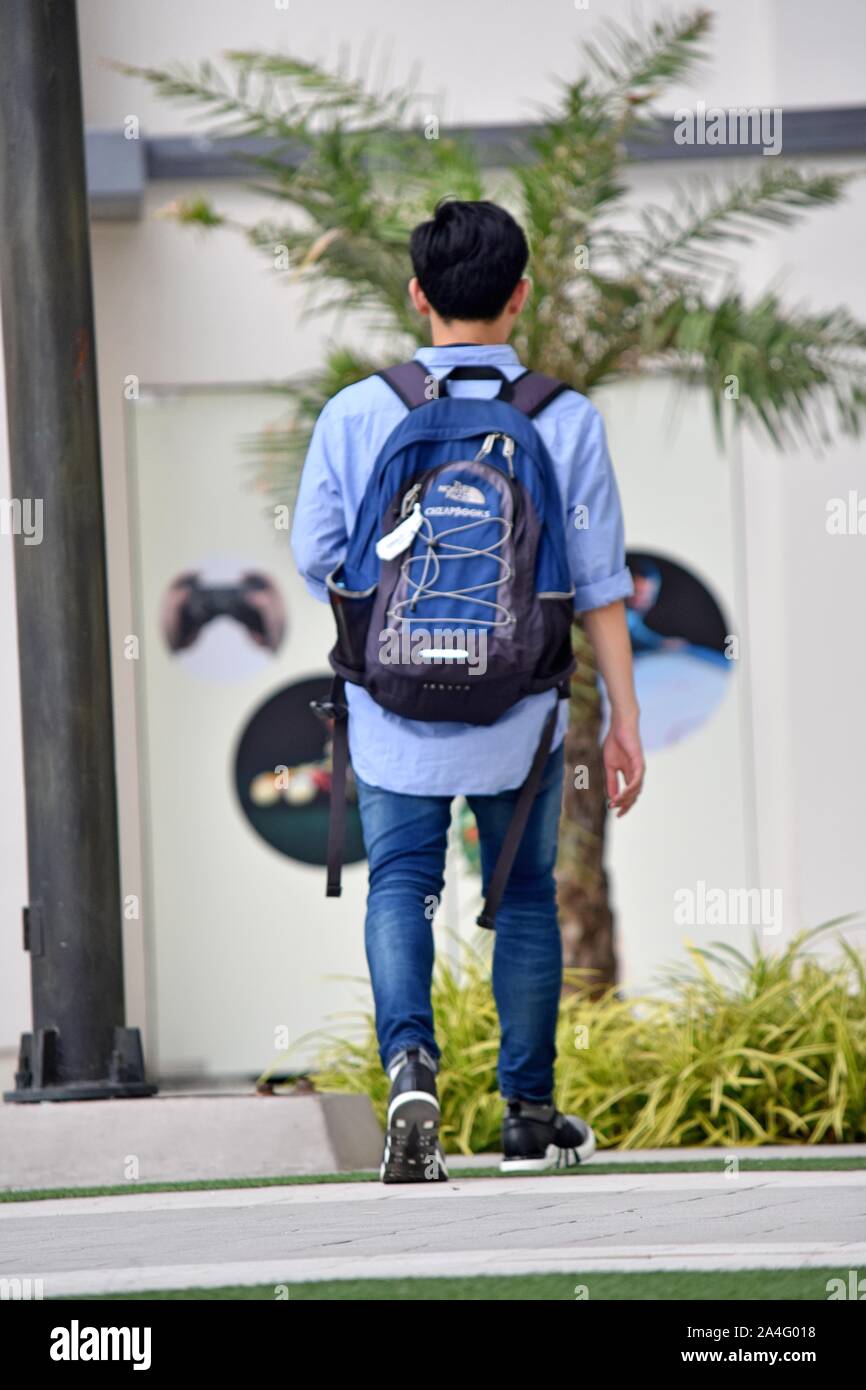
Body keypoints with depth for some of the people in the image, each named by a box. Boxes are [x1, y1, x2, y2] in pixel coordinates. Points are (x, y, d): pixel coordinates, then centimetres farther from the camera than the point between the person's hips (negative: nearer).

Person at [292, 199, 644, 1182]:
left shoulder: (356, 415, -4)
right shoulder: (567, 420, -5)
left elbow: (315, 558, 1)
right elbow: (598, 586, -3)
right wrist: (623, 719, 4)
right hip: (517, 713, 0)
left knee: (400, 886, 3)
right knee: (525, 896, 13)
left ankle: (409, 1062, -23)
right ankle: (529, 1116, 20)